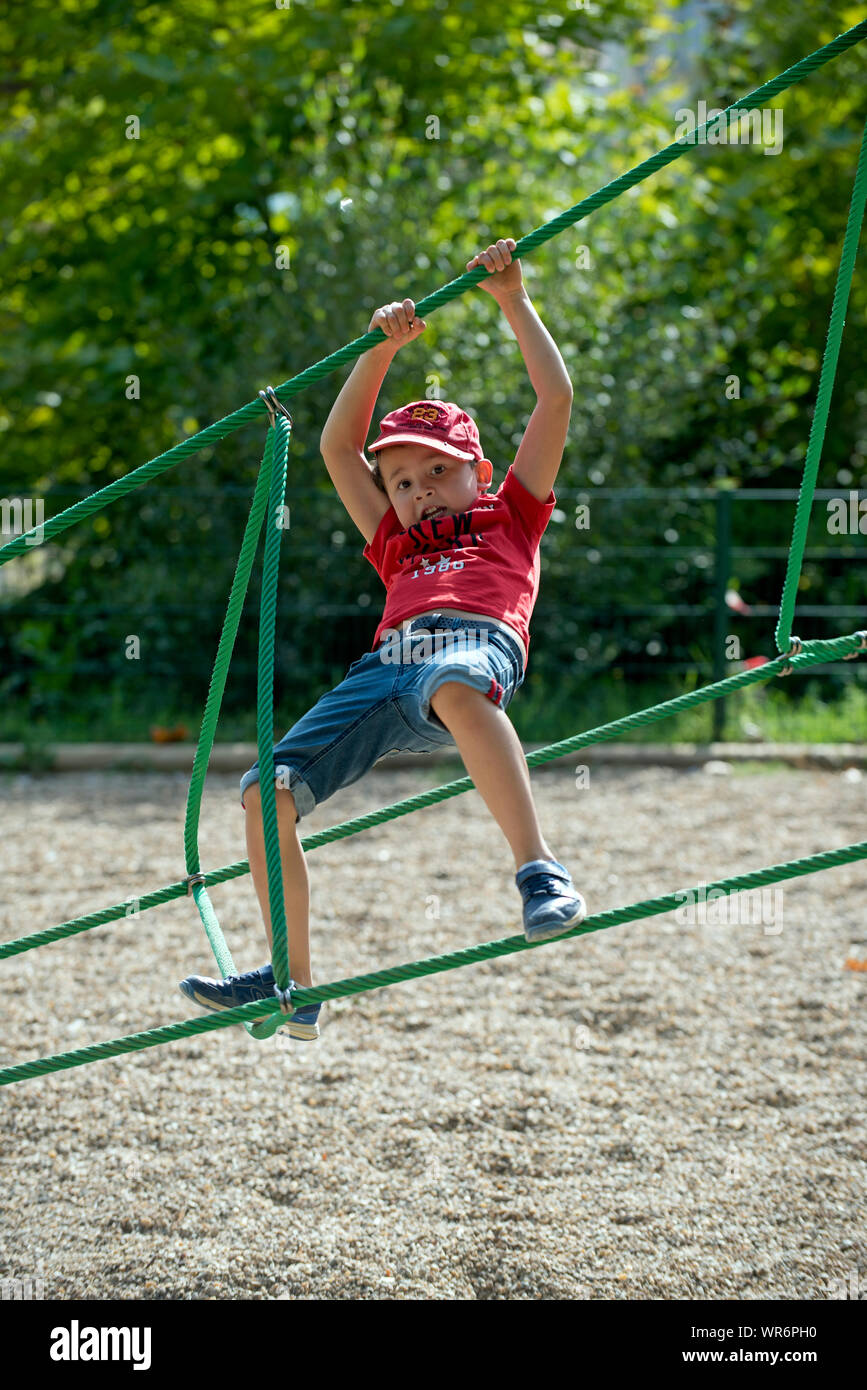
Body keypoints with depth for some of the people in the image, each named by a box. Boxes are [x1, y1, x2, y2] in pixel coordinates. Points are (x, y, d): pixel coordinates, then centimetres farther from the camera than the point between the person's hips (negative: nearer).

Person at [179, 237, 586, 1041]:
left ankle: (538, 868, -51)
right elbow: (338, 448, 41)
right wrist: (381, 351, 35)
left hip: (477, 643, -5)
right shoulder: (397, 544, 40)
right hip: (386, 666, 5)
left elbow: (556, 399, 27)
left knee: (452, 684, -45)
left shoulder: (510, 515, 31)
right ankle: (291, 987, -5)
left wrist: (513, 302, 28)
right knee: (266, 792, -13)